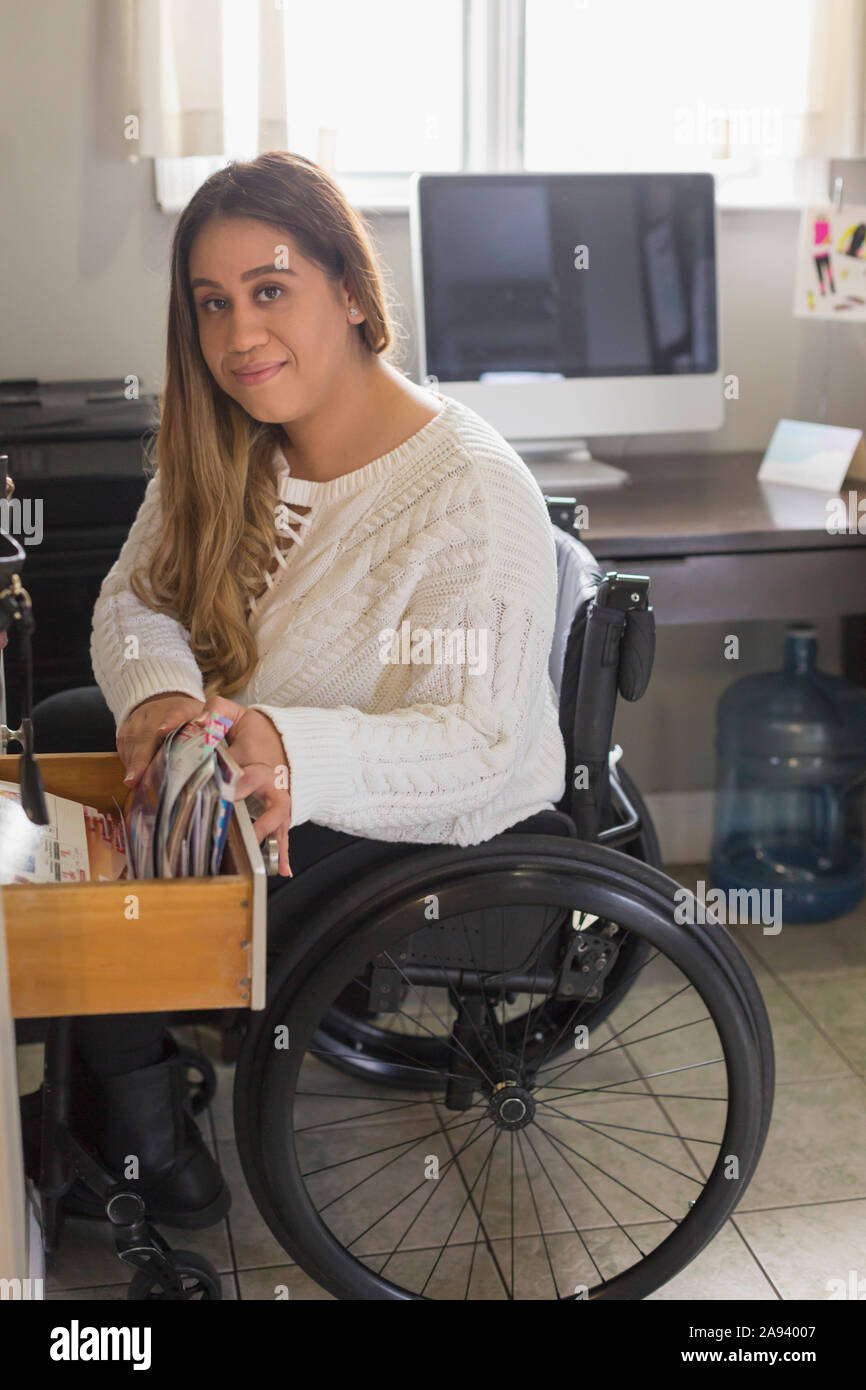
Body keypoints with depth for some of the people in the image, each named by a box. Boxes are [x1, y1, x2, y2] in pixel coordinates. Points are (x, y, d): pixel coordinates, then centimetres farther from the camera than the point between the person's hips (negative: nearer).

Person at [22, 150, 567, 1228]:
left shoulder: (470, 493, -27)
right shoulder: (228, 449, -2)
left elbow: (476, 747, -31)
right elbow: (136, 596, -3)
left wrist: (290, 753, -49)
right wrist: (160, 696, -27)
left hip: (434, 837, -8)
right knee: (57, 733, 8)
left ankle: (137, 1123, 15)